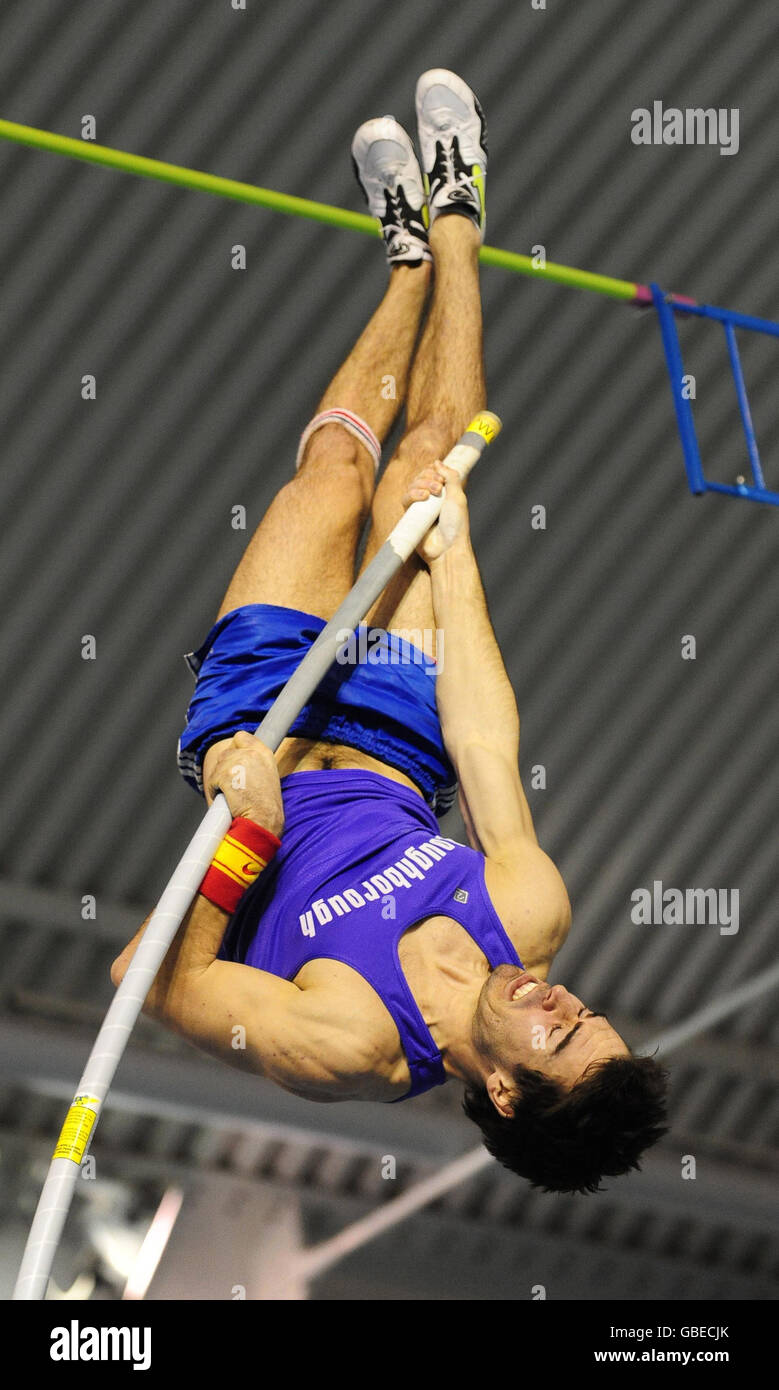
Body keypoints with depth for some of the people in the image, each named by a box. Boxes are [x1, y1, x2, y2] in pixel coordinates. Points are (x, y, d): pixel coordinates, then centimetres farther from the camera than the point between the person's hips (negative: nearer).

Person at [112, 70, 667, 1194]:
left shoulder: (347, 1046, -40)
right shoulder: (532, 920, -26)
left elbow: (155, 983, -34)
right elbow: (487, 747, -18)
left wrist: (238, 832, -49)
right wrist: (451, 551, -13)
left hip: (260, 736, -3)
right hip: (386, 760, 3)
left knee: (335, 469, -2)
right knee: (424, 469, 4)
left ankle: (418, 252, 28)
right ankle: (450, 225, 32)